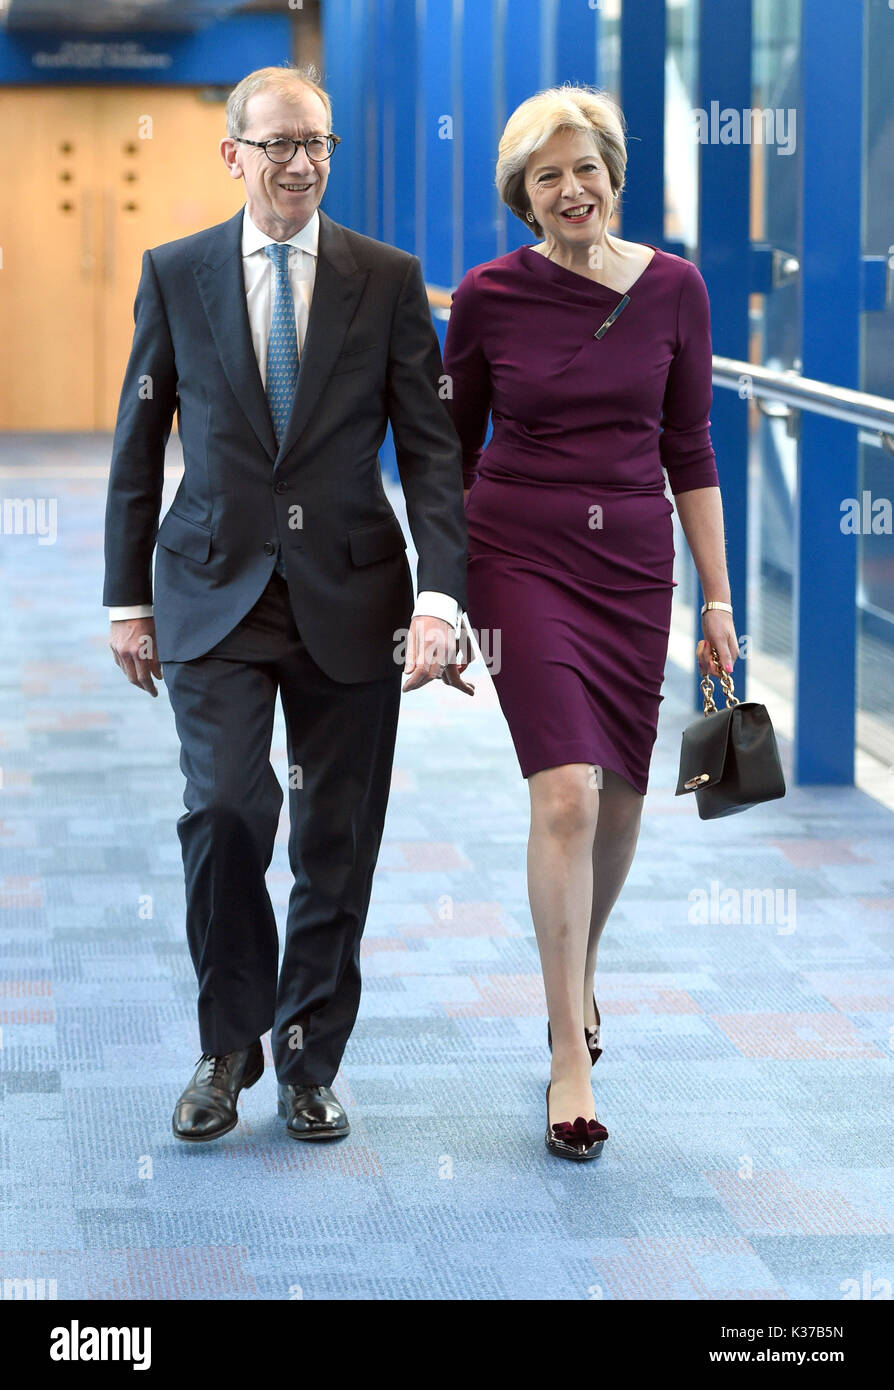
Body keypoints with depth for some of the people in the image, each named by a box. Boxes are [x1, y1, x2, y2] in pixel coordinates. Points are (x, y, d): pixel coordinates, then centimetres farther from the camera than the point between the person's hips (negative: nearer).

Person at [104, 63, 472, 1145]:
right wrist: (128, 598, 5)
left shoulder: (388, 280, 2)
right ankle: (229, 1045, 6)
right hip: (216, 596, -1)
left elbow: (431, 447, -1)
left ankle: (311, 1064, 21)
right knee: (224, 810, -15)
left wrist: (441, 594, -13)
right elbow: (138, 447, 8)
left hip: (348, 597, 1)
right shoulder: (175, 275, 4)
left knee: (335, 843, 5)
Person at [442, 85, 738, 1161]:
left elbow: (688, 450, 6)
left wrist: (717, 595, 5)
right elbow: (453, 451, 6)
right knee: (567, 793, -16)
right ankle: (571, 1057, -10)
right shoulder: (489, 297, -4)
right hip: (522, 556, -3)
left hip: (634, 559, 3)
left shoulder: (672, 289, 1)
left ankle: (579, 972, 41)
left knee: (620, 799, 11)